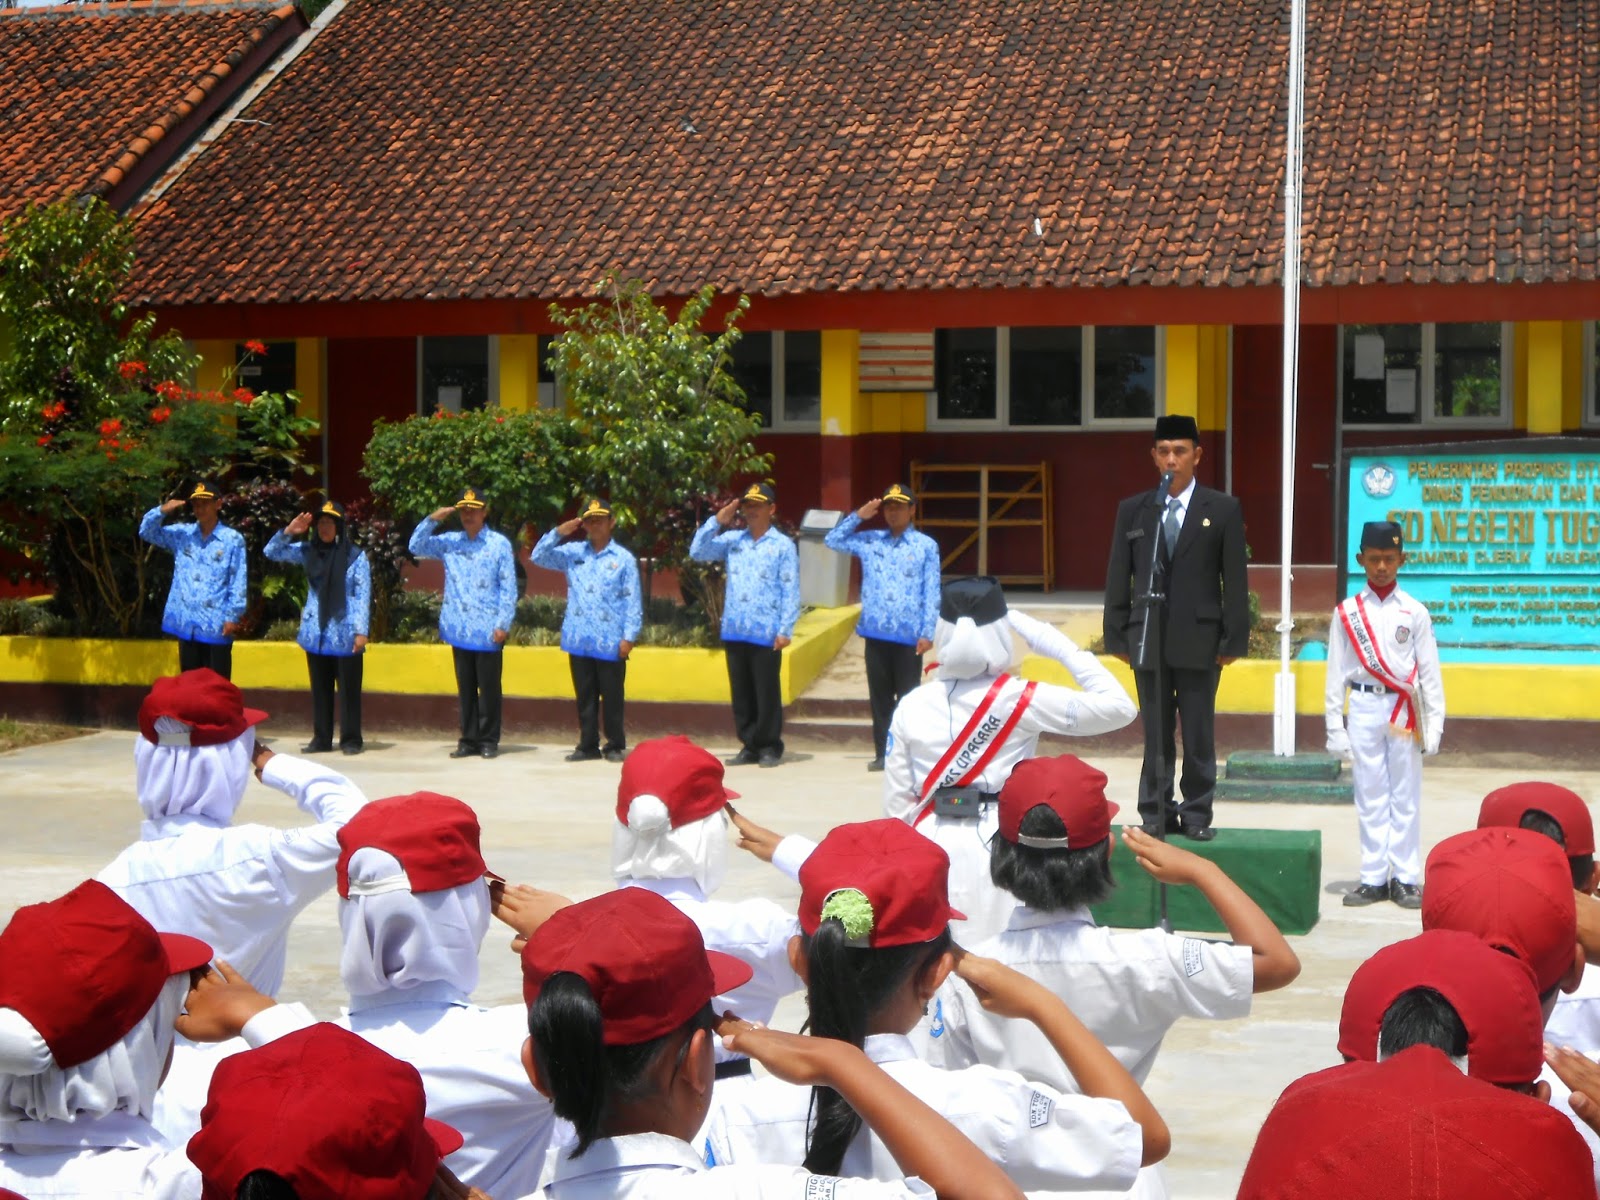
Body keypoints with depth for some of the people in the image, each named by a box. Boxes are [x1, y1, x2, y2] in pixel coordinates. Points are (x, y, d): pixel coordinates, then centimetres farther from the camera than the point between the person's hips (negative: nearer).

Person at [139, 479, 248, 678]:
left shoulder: (232, 539, -3)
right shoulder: (181, 534, 9)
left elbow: (238, 582, -4)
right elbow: (146, 532, 9)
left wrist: (233, 616, -9)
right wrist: (161, 511, -9)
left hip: (216, 625, -4)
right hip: (186, 623, 4)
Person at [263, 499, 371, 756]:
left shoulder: (355, 555, -7)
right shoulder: (309, 551, 5)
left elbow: (363, 596, -7)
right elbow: (272, 552, 9)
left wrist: (361, 630, -12)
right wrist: (288, 532, -8)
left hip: (345, 635, -4)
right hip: (316, 633, 4)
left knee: (348, 688, 1)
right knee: (320, 688, 10)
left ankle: (351, 739, 7)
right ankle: (321, 738, 17)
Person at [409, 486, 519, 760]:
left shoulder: (499, 544, -2)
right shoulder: (449, 542, 9)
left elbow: (508, 588, -4)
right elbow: (417, 547, 6)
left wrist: (503, 624, -9)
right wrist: (431, 520, -7)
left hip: (488, 631, -4)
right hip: (459, 629, 4)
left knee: (489, 687, 1)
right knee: (465, 688, 9)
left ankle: (489, 740, 9)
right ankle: (469, 740, 16)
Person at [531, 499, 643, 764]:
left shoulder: (624, 559, 1)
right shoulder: (572, 553, 11)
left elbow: (633, 601, -1)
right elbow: (539, 557, 6)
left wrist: (629, 636, -8)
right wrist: (558, 532, -6)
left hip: (611, 642, -3)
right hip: (579, 640, 3)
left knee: (612, 697, 2)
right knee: (585, 697, 9)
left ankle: (615, 746, 11)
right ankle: (588, 745, 16)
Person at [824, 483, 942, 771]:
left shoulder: (926, 546, 2)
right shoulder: (870, 542, 11)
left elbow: (932, 593, -1)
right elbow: (832, 541, 16)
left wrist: (927, 632, -7)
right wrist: (858, 516, 5)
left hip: (908, 634, -3)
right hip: (876, 632, 3)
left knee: (908, 698, 0)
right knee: (879, 697, 7)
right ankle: (882, 752, 12)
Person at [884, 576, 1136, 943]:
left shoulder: (911, 707, -2)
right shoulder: (1020, 700, -9)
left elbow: (897, 802, 2)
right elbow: (1119, 707, -5)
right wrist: (1062, 648, 1)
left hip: (934, 845, 2)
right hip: (1000, 843, -2)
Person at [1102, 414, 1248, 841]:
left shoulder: (1222, 509, 2)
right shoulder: (1133, 510, 8)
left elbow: (1235, 580, 1)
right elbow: (1118, 578, 9)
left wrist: (1233, 639, -4)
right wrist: (1117, 636, 3)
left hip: (1199, 638, -2)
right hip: (1148, 637, 2)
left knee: (1199, 735, 4)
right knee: (1156, 734, 6)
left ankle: (1197, 814, 12)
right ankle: (1154, 814, 12)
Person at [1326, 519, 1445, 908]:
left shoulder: (1414, 612, 3)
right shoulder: (1347, 613, 3)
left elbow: (1430, 672, 4)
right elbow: (1336, 674, 3)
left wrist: (1434, 724, -2)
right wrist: (1336, 728, 0)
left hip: (1404, 711, 0)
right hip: (1364, 709, 0)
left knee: (1405, 797, 4)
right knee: (1369, 798, 5)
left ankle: (1405, 879, 10)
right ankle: (1373, 879, 12)